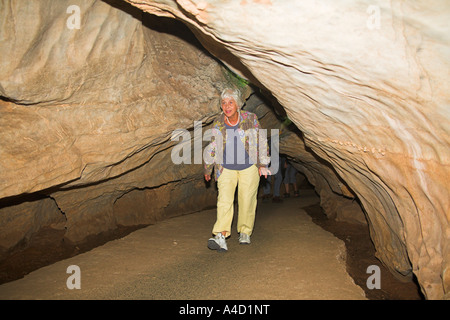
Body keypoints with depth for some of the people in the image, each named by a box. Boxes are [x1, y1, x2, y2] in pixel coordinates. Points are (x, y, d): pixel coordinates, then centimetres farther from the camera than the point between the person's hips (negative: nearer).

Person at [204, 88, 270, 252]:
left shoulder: (250, 119, -10)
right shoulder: (218, 124, -6)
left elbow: (261, 142, -2)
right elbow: (212, 147, 5)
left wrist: (263, 164, -3)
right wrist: (207, 169, 12)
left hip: (249, 167, 0)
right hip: (226, 168, 1)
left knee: (247, 200, 2)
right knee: (224, 199, -13)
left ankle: (245, 232, 21)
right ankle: (221, 237, -19)